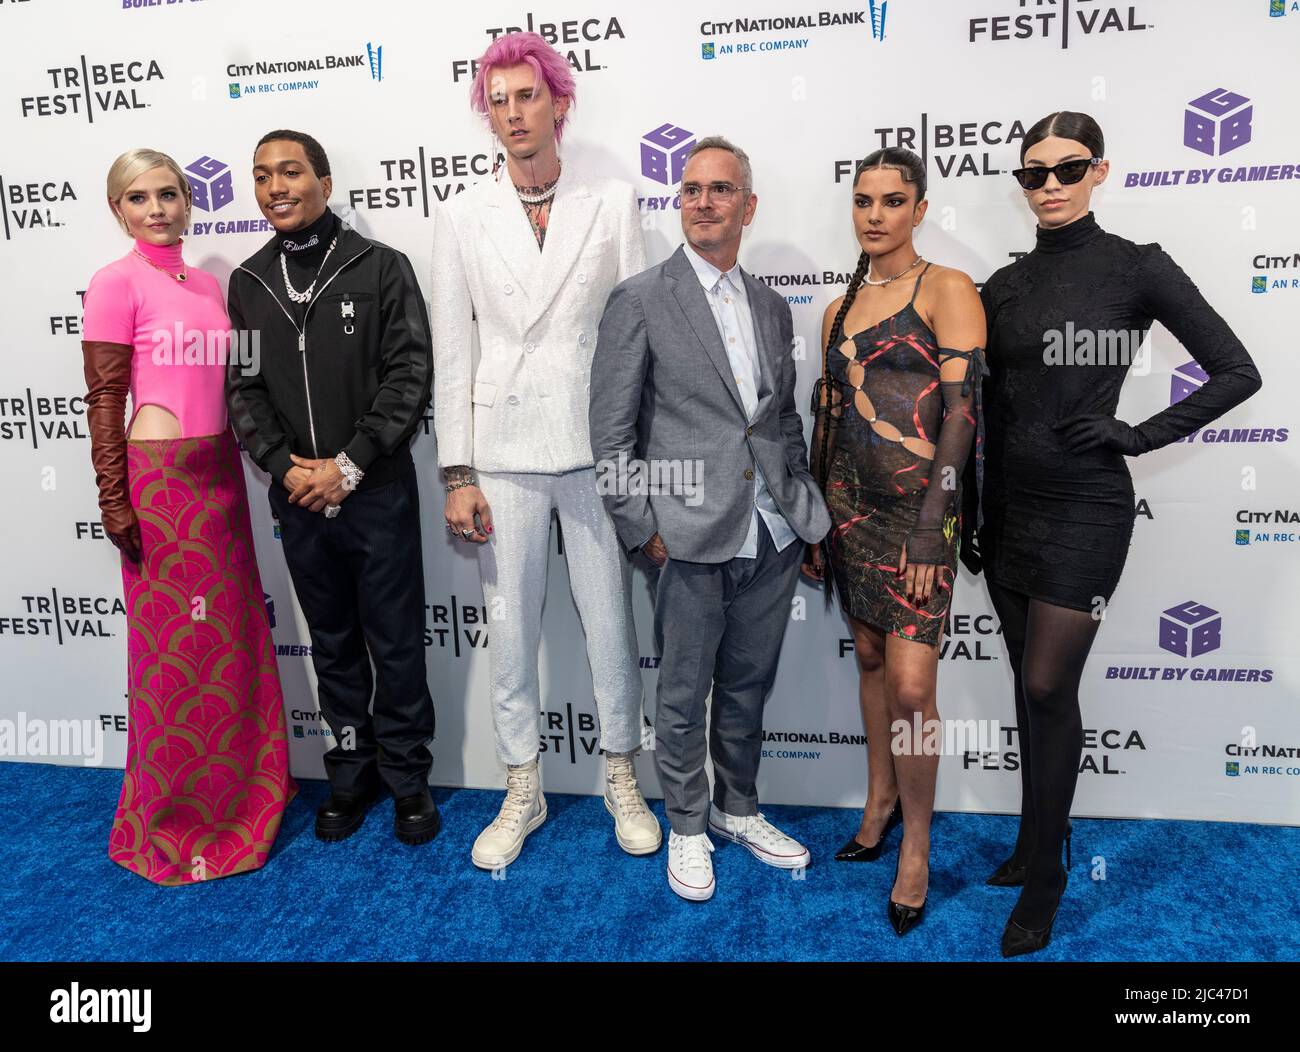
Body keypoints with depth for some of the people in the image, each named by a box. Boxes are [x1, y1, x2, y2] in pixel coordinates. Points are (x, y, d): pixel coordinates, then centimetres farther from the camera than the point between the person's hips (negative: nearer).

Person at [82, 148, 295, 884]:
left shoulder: (208, 285, 13)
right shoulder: (117, 283, -6)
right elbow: (104, 399, -9)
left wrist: (236, 465, 13)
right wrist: (114, 500, -12)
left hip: (220, 474, 6)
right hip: (159, 477, -6)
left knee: (233, 636, 12)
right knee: (175, 645, 3)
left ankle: (238, 790, 29)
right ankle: (173, 820, 20)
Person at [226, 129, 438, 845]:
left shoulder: (381, 267, -4)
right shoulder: (247, 282, 8)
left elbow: (410, 376, -9)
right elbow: (243, 387, 7)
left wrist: (349, 466, -15)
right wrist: (283, 466, -9)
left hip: (378, 493, -3)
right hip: (296, 499, 4)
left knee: (396, 644, 5)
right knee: (332, 643, 15)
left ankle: (406, 775, 22)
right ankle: (352, 771, 31)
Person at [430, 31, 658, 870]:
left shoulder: (614, 203, 4)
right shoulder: (463, 218, 6)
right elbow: (452, 351, 4)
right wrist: (458, 475, -1)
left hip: (597, 450, -1)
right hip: (503, 454, 1)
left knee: (612, 623, 7)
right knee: (511, 631, 8)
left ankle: (624, 781, 28)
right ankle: (523, 792, 27)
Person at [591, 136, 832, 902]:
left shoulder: (774, 308, 13)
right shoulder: (641, 301, -3)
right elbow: (611, 432, -5)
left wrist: (808, 513, 10)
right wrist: (644, 530, -9)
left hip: (772, 537, 5)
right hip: (692, 539, -4)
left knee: (748, 688, 17)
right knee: (684, 696, 8)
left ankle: (738, 809, 37)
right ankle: (687, 826, 28)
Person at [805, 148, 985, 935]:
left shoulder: (947, 291, -4)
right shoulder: (840, 310, 13)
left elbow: (962, 413, -12)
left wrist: (929, 528, -17)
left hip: (920, 508, -5)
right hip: (848, 505, 6)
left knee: (911, 685, -7)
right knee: (870, 657, 15)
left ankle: (917, 848, 11)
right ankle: (882, 798, 33)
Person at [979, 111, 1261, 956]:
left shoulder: (1137, 268, -4)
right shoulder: (1005, 286, 9)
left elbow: (1238, 373, -3)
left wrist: (1138, 435, -11)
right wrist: (975, 513, 12)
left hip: (1084, 508, -5)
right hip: (1009, 506, 5)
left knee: (1048, 688, -4)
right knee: (1032, 686, 13)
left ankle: (1044, 878, 13)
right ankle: (1041, 837, 30)